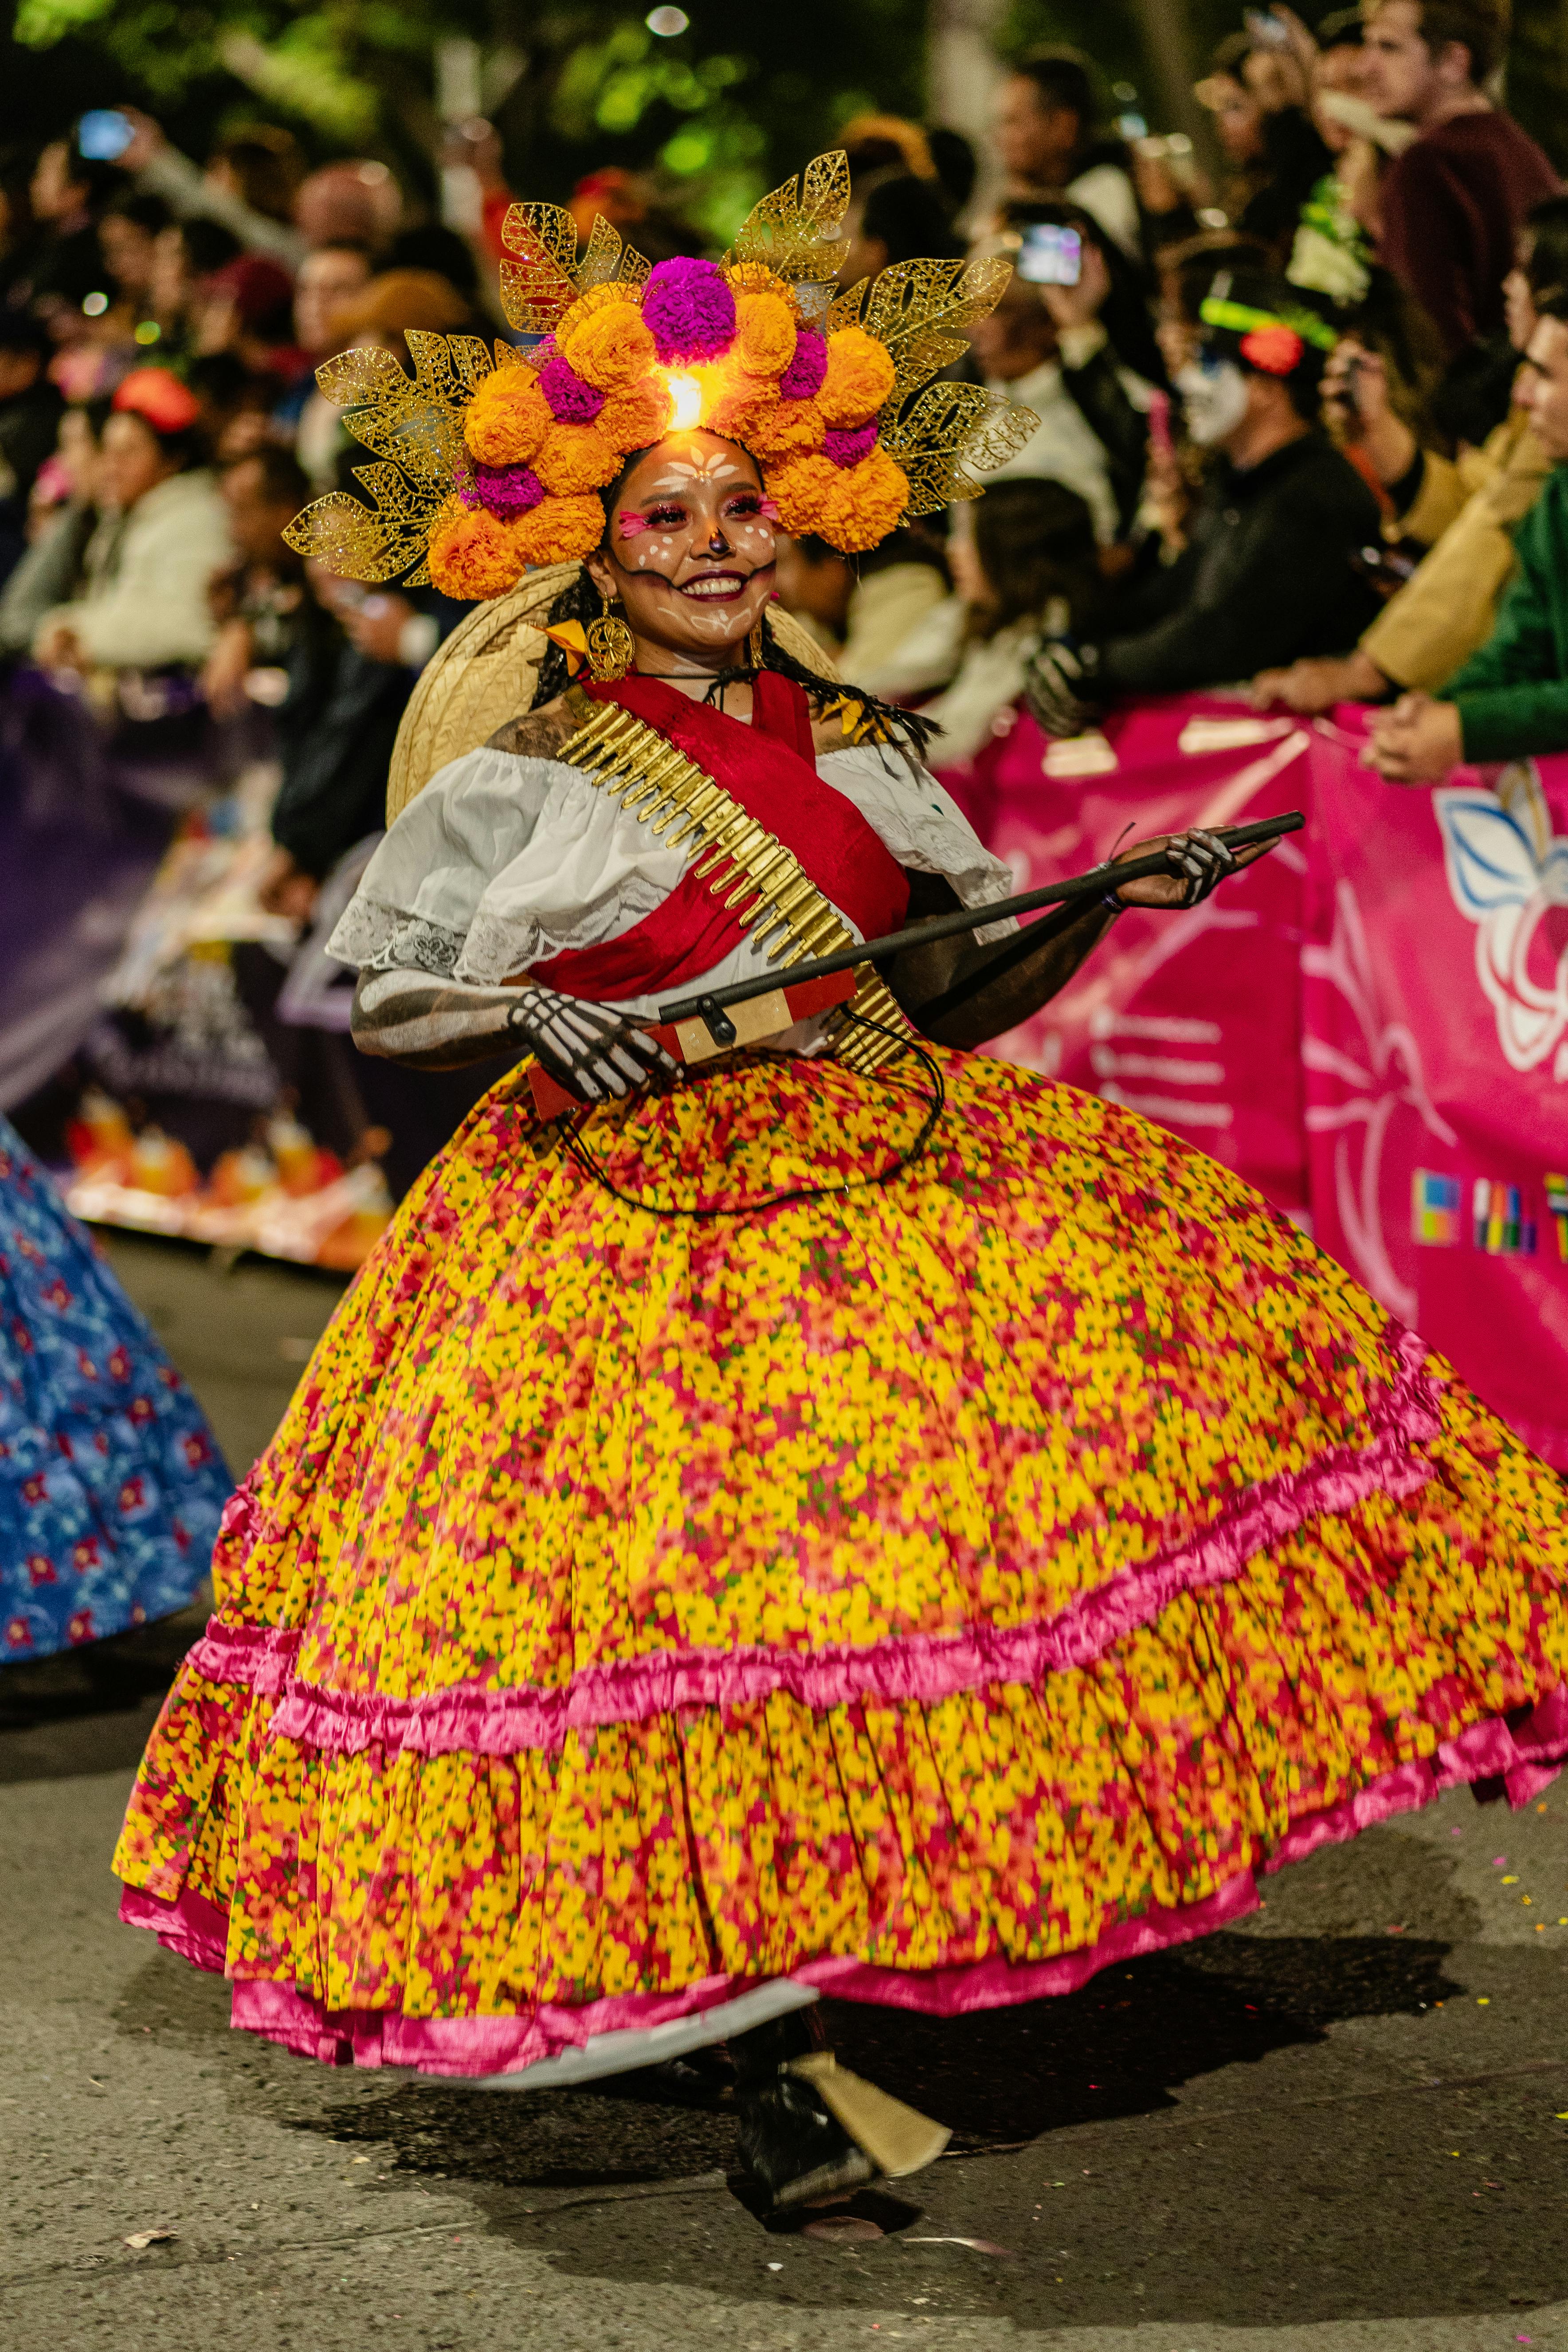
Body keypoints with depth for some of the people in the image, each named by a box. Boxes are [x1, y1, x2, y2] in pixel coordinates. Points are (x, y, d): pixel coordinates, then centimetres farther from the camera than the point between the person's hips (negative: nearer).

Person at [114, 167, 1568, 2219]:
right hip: (633, 1219, -5)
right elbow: (382, 1004, 2)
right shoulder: (520, 770, -2)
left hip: (897, 1177, 5)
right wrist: (525, 1018, -17)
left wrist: (1109, 899, 0)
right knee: (698, 1612, -12)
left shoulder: (855, 744, 11)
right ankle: (761, 2054, 3)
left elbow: (961, 992, 15)